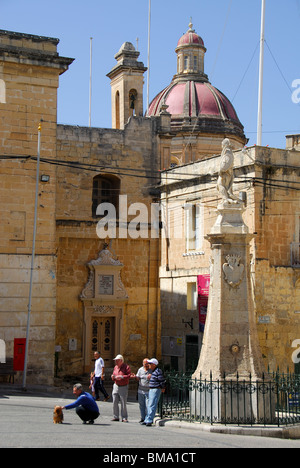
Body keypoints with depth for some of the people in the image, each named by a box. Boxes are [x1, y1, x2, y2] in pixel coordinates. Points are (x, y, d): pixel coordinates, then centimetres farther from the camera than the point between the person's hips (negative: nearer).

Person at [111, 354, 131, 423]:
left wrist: (121, 377, -26)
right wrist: (113, 377, -1)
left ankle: (124, 418, 3)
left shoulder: (126, 367, -7)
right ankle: (116, 417, 12)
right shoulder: (115, 367, 13)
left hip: (123, 387, -6)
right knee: (114, 402, 3)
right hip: (116, 386, 6)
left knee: (123, 403, -3)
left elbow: (129, 375, -18)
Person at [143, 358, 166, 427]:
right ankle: (147, 420, 16)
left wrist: (163, 388, -6)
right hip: (151, 389, 10)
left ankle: (149, 420, -10)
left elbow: (162, 381, -13)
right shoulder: (152, 371, 14)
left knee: (152, 405, -11)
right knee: (149, 405, 12)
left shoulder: (158, 371, -14)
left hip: (156, 390, -10)